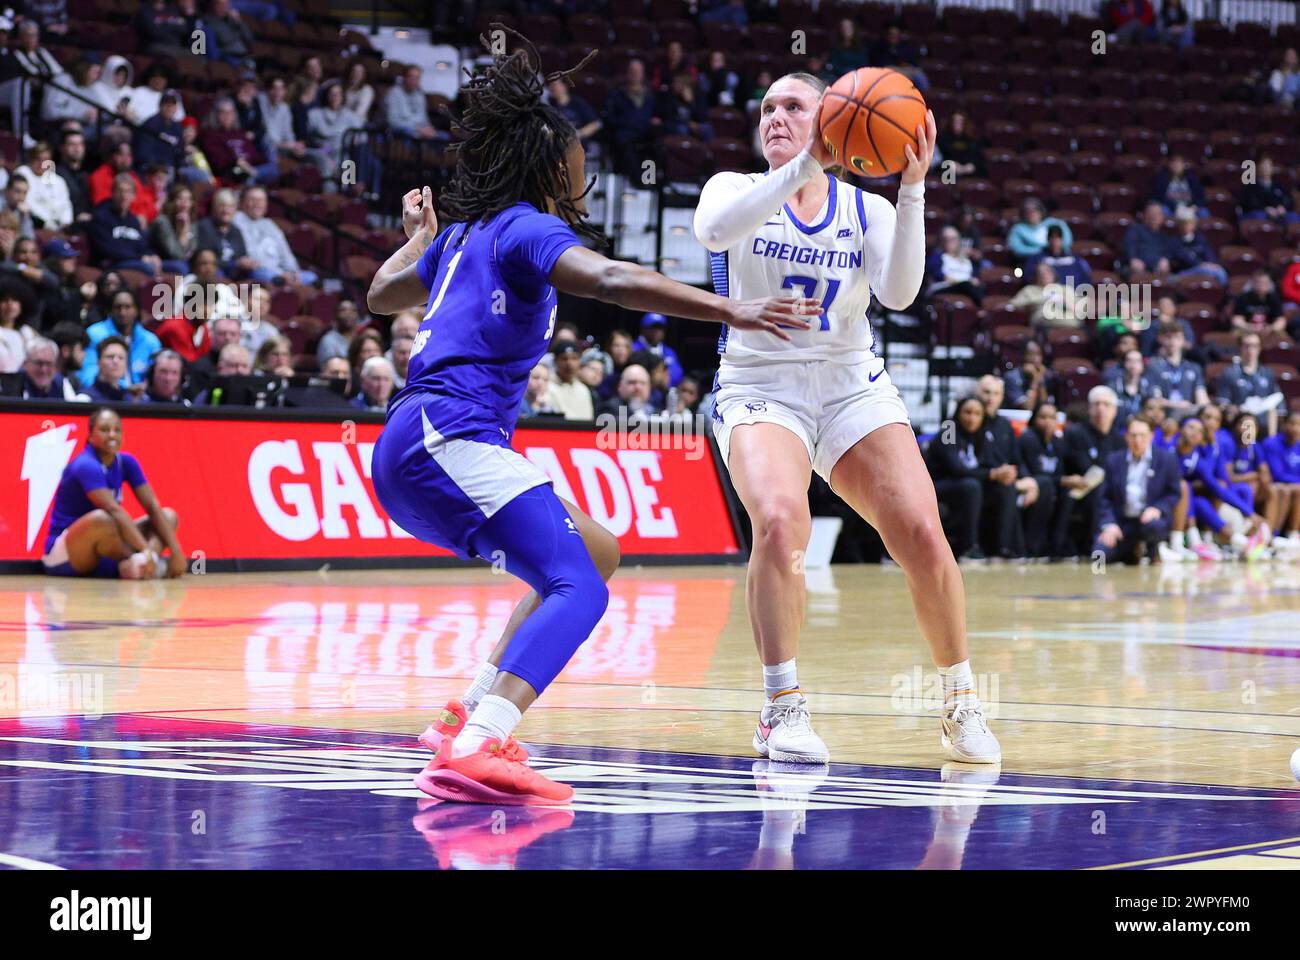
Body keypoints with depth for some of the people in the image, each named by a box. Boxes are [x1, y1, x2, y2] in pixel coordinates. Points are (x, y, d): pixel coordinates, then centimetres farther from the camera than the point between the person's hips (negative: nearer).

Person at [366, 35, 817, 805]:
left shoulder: (464, 234, 22)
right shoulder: (527, 230, -4)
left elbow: (382, 294, 39)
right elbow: (612, 281, -23)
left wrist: (421, 236, 57)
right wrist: (730, 312, -30)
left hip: (413, 449, 10)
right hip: (450, 436, -10)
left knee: (596, 552, 21)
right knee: (576, 589, -23)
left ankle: (471, 717, 13)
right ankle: (472, 753, -44)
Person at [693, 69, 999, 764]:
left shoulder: (867, 210, 8)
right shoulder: (737, 189, 5)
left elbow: (898, 293, -12)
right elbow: (714, 231, -22)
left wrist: (911, 188, -21)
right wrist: (807, 166, -28)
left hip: (851, 388, 2)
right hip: (760, 388, -2)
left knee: (922, 537, -14)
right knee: (780, 521, -31)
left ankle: (960, 705, 6)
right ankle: (783, 709, -18)